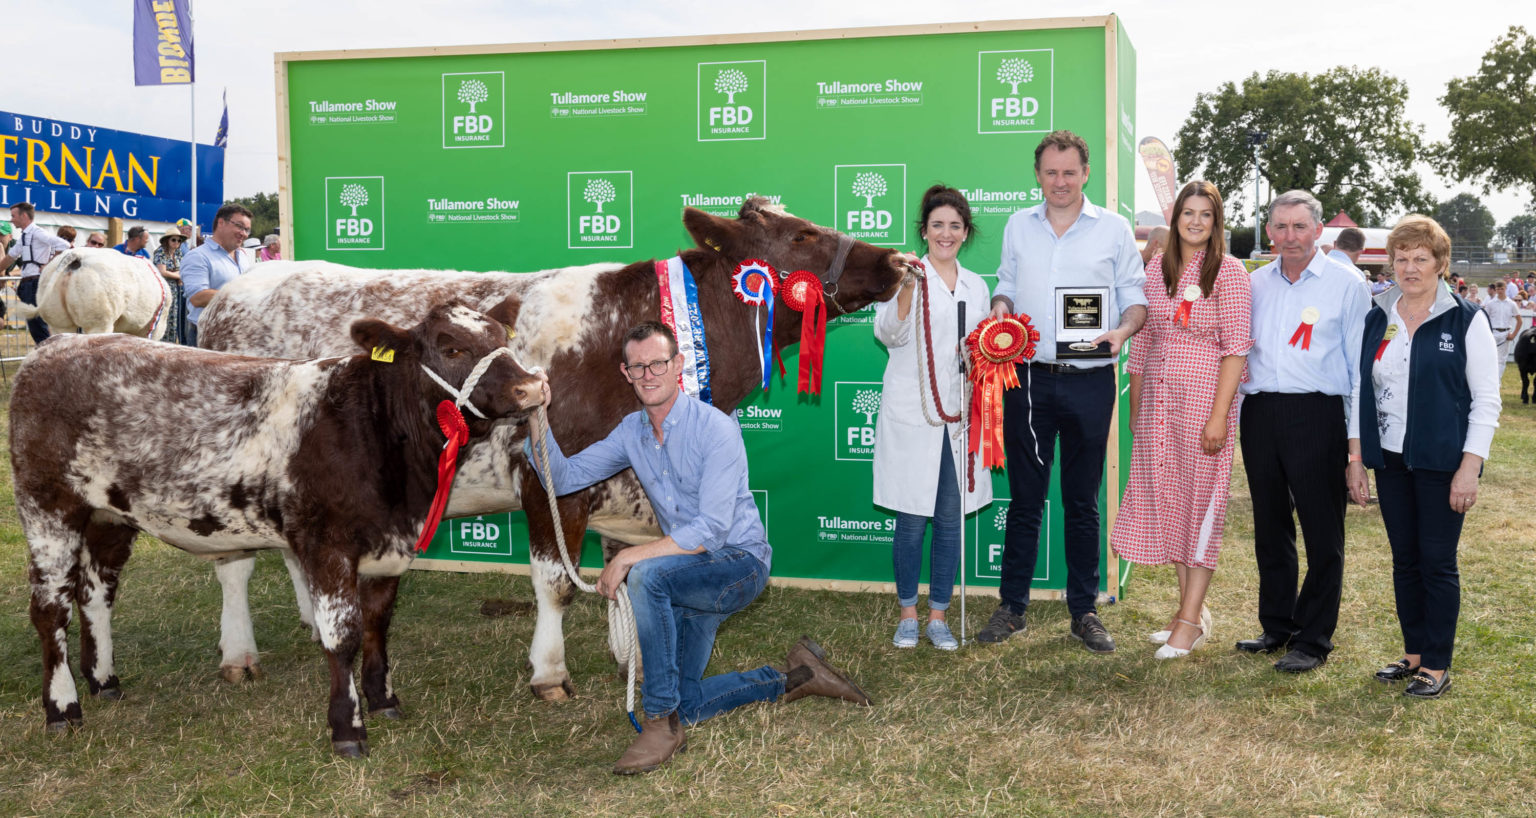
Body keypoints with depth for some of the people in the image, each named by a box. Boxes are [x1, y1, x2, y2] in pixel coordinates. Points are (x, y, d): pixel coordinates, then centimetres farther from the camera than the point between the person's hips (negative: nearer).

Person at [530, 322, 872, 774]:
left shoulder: (715, 428, -19)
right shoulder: (631, 432, 2)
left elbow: (712, 530, -26)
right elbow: (563, 478, 3)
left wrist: (628, 558, -27)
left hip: (740, 563, -7)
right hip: (688, 576, 8)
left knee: (647, 575, -35)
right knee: (685, 706, 5)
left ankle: (663, 723, -24)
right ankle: (794, 677, 24)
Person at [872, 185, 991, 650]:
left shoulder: (976, 285, 16)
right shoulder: (905, 275, 0)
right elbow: (889, 334, -13)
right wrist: (906, 290, -27)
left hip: (958, 414, 4)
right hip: (912, 413, -4)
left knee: (951, 517, 6)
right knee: (912, 518, 0)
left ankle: (938, 617, 17)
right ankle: (907, 614, 15)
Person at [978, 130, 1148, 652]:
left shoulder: (1114, 229, 4)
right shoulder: (1018, 226, 11)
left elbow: (1136, 297, 5)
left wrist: (1123, 331, -15)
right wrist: (1000, 311, -4)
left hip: (1089, 380, -1)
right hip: (1028, 378, 1)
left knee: (1083, 502, 7)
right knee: (1024, 498, 5)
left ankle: (1084, 611, 16)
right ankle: (1012, 607, 14)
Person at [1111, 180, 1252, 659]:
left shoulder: (1228, 271, -5)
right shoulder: (1156, 269, 11)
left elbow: (1236, 348, -10)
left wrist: (1218, 415, -16)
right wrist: (1135, 406, 13)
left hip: (1204, 397, -5)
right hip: (1157, 399, 6)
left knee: (1201, 499, 0)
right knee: (1166, 498, 8)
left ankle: (1190, 620, 4)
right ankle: (1192, 608, 21)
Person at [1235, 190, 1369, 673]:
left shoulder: (1345, 284, -1)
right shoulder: (1253, 284, 11)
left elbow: (1361, 363, -1)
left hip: (1317, 415, -4)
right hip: (1260, 412, 5)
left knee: (1322, 533, 1)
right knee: (1270, 528, 13)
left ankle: (1314, 639, 11)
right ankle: (1277, 626, 26)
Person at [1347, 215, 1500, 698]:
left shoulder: (1466, 321, -5)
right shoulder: (1376, 320, 8)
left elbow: (1486, 400, -6)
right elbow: (1361, 392, 12)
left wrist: (1469, 468, -13)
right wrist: (1356, 459, 6)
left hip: (1441, 462, -4)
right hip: (1390, 460, 4)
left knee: (1437, 562, 0)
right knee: (1404, 559, 10)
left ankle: (1437, 667, 9)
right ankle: (1413, 654, 21)